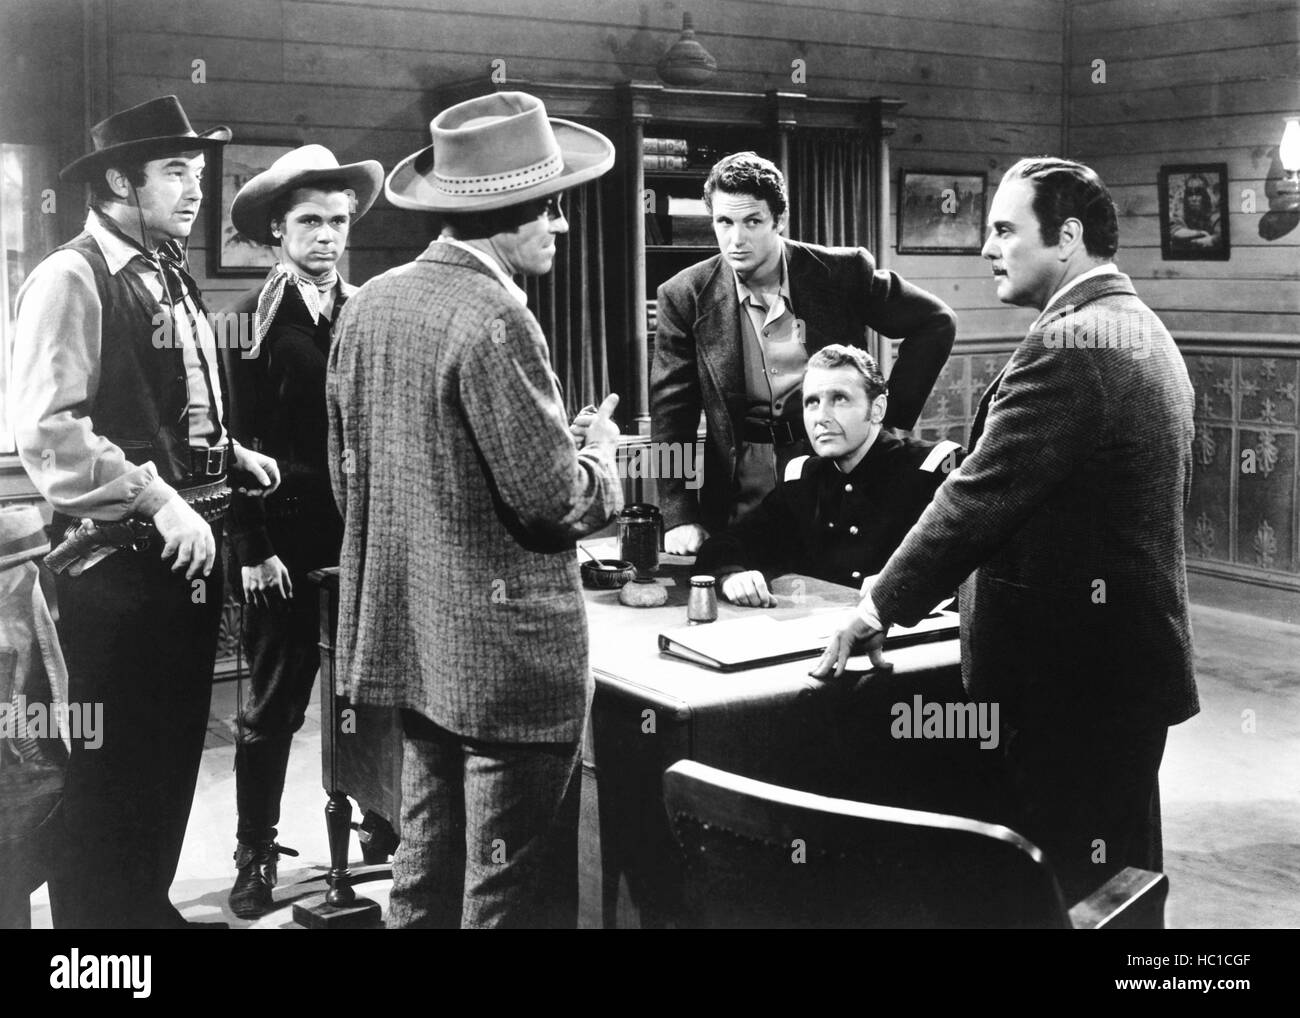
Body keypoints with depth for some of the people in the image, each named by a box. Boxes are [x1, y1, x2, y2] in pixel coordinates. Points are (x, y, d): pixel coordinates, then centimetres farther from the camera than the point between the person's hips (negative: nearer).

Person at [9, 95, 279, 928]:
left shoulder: (172, 279, 13)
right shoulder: (72, 278, -12)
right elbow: (46, 429, -21)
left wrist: (231, 453, 8)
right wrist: (158, 502, -23)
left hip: (189, 552, 8)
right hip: (120, 559, -8)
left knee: (174, 751, 18)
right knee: (111, 768, 3)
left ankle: (147, 902, 33)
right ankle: (99, 911, 19)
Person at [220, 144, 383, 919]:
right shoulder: (253, 320, -2)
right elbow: (235, 440, -6)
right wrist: (253, 548, -11)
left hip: (367, 534, 3)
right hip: (284, 540, -3)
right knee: (272, 706, 6)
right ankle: (256, 854, 18)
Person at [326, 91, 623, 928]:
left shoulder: (371, 304, 6)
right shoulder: (495, 318, -18)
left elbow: (349, 476, 12)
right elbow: (552, 499, -18)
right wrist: (598, 452, 1)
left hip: (408, 635, 8)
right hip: (505, 651, -8)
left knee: (429, 870, 19)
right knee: (512, 890, 4)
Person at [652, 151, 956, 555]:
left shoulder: (842, 272, -4)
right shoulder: (686, 296, -2)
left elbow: (936, 323, 6)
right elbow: (670, 412, -2)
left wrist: (892, 417, -1)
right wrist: (679, 517, -11)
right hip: (741, 487, 1)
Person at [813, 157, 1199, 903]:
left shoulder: (1067, 344, -20)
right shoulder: (1142, 330, 12)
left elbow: (982, 497, -21)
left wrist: (883, 607, -10)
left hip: (1074, 668, -10)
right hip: (1126, 654, 10)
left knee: (1075, 891, 1)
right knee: (1122, 876, 19)